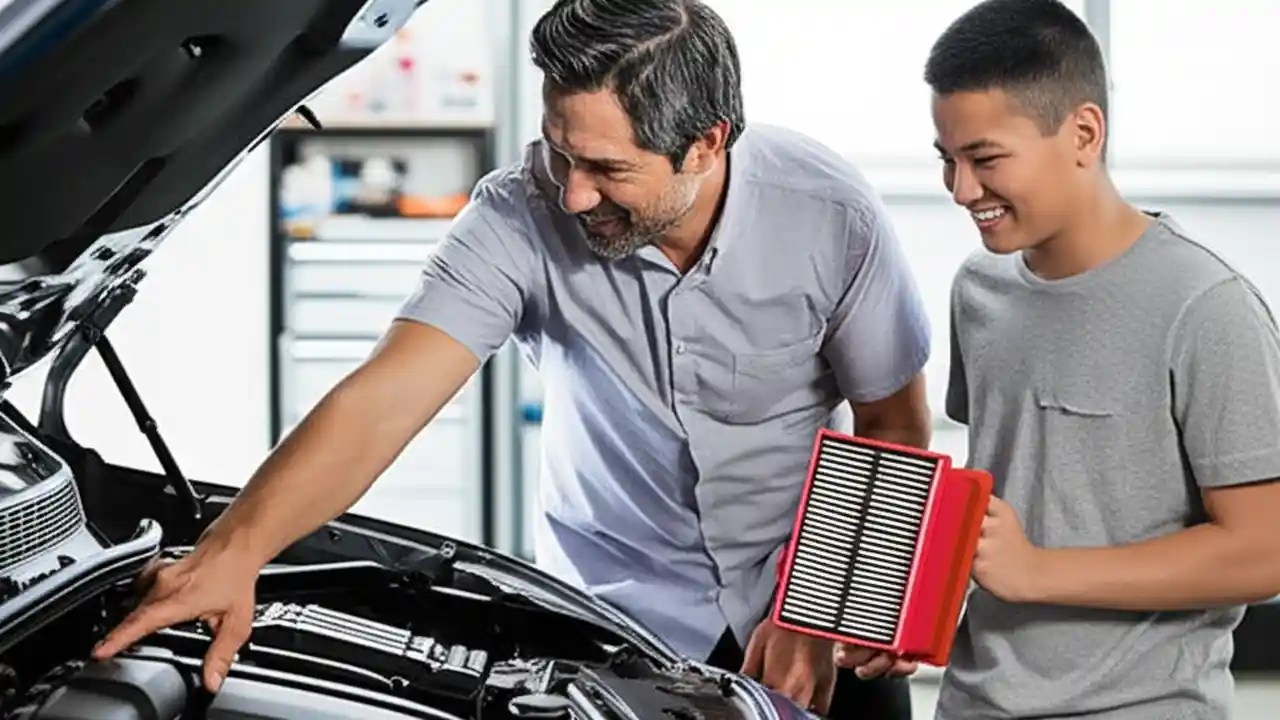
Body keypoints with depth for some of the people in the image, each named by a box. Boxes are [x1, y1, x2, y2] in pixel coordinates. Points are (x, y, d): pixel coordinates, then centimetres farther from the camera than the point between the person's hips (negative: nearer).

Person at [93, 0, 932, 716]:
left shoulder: (830, 213, -20)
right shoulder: (521, 217, -22)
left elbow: (895, 427, -8)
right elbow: (382, 402, -31)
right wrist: (233, 550, -44)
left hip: (804, 606, 1)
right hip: (619, 616, 0)